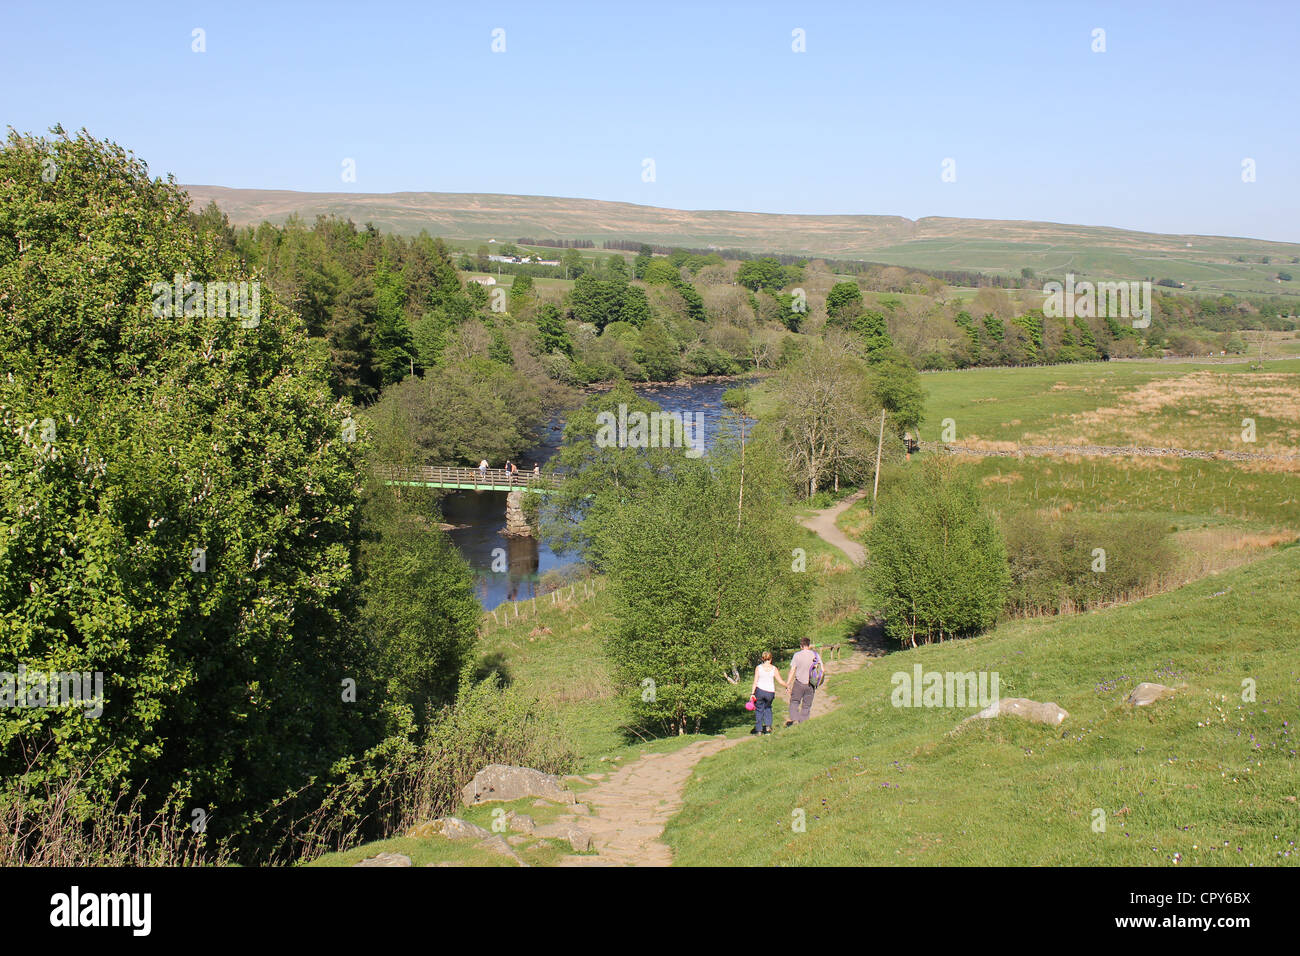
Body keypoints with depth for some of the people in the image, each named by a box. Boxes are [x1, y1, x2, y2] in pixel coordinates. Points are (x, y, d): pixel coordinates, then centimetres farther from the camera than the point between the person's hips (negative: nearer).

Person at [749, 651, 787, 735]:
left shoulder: (758, 668, -2)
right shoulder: (774, 669, -1)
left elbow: (755, 682, -5)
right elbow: (781, 681, 2)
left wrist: (752, 693, -3)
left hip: (760, 690, -1)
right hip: (770, 691, 1)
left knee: (759, 709, 11)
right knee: (767, 708, 24)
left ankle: (759, 729, 10)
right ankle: (768, 725, 10)